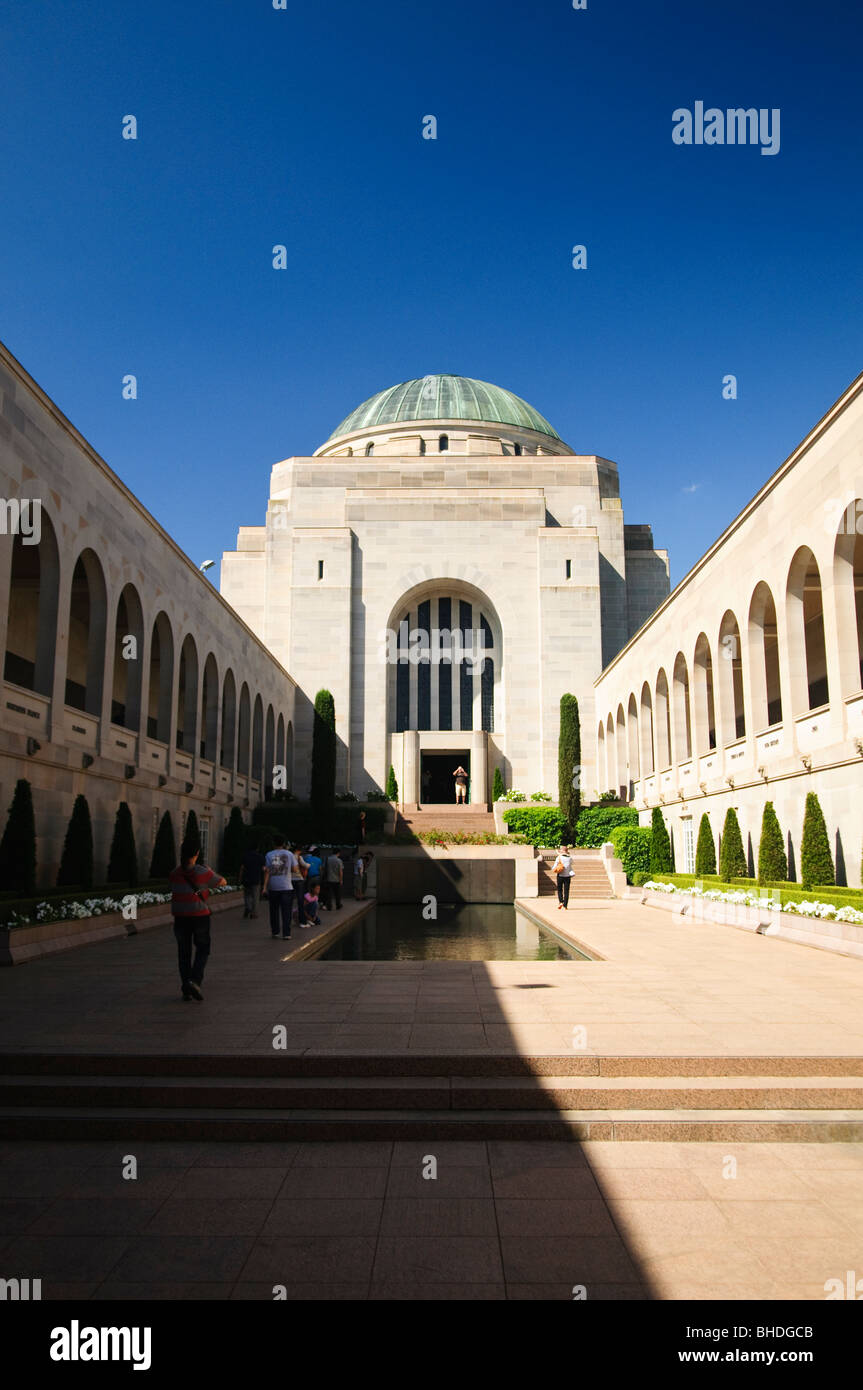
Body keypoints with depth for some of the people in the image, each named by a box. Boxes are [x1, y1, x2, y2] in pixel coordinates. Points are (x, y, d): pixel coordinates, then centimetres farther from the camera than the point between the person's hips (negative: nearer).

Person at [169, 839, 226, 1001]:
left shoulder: (174, 874, -3)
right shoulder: (203, 872, -12)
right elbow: (222, 882, 1)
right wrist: (209, 871, 17)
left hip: (180, 916, 3)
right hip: (199, 915, -3)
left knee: (184, 952, 12)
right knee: (202, 949, 10)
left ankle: (186, 990, 13)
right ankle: (195, 980, -11)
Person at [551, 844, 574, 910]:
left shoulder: (559, 857, -8)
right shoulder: (570, 858, -1)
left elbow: (554, 868, -12)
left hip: (560, 876, -2)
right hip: (567, 876, 2)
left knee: (559, 890, 13)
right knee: (566, 891, 7)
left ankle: (561, 902, -6)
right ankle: (565, 906, 4)